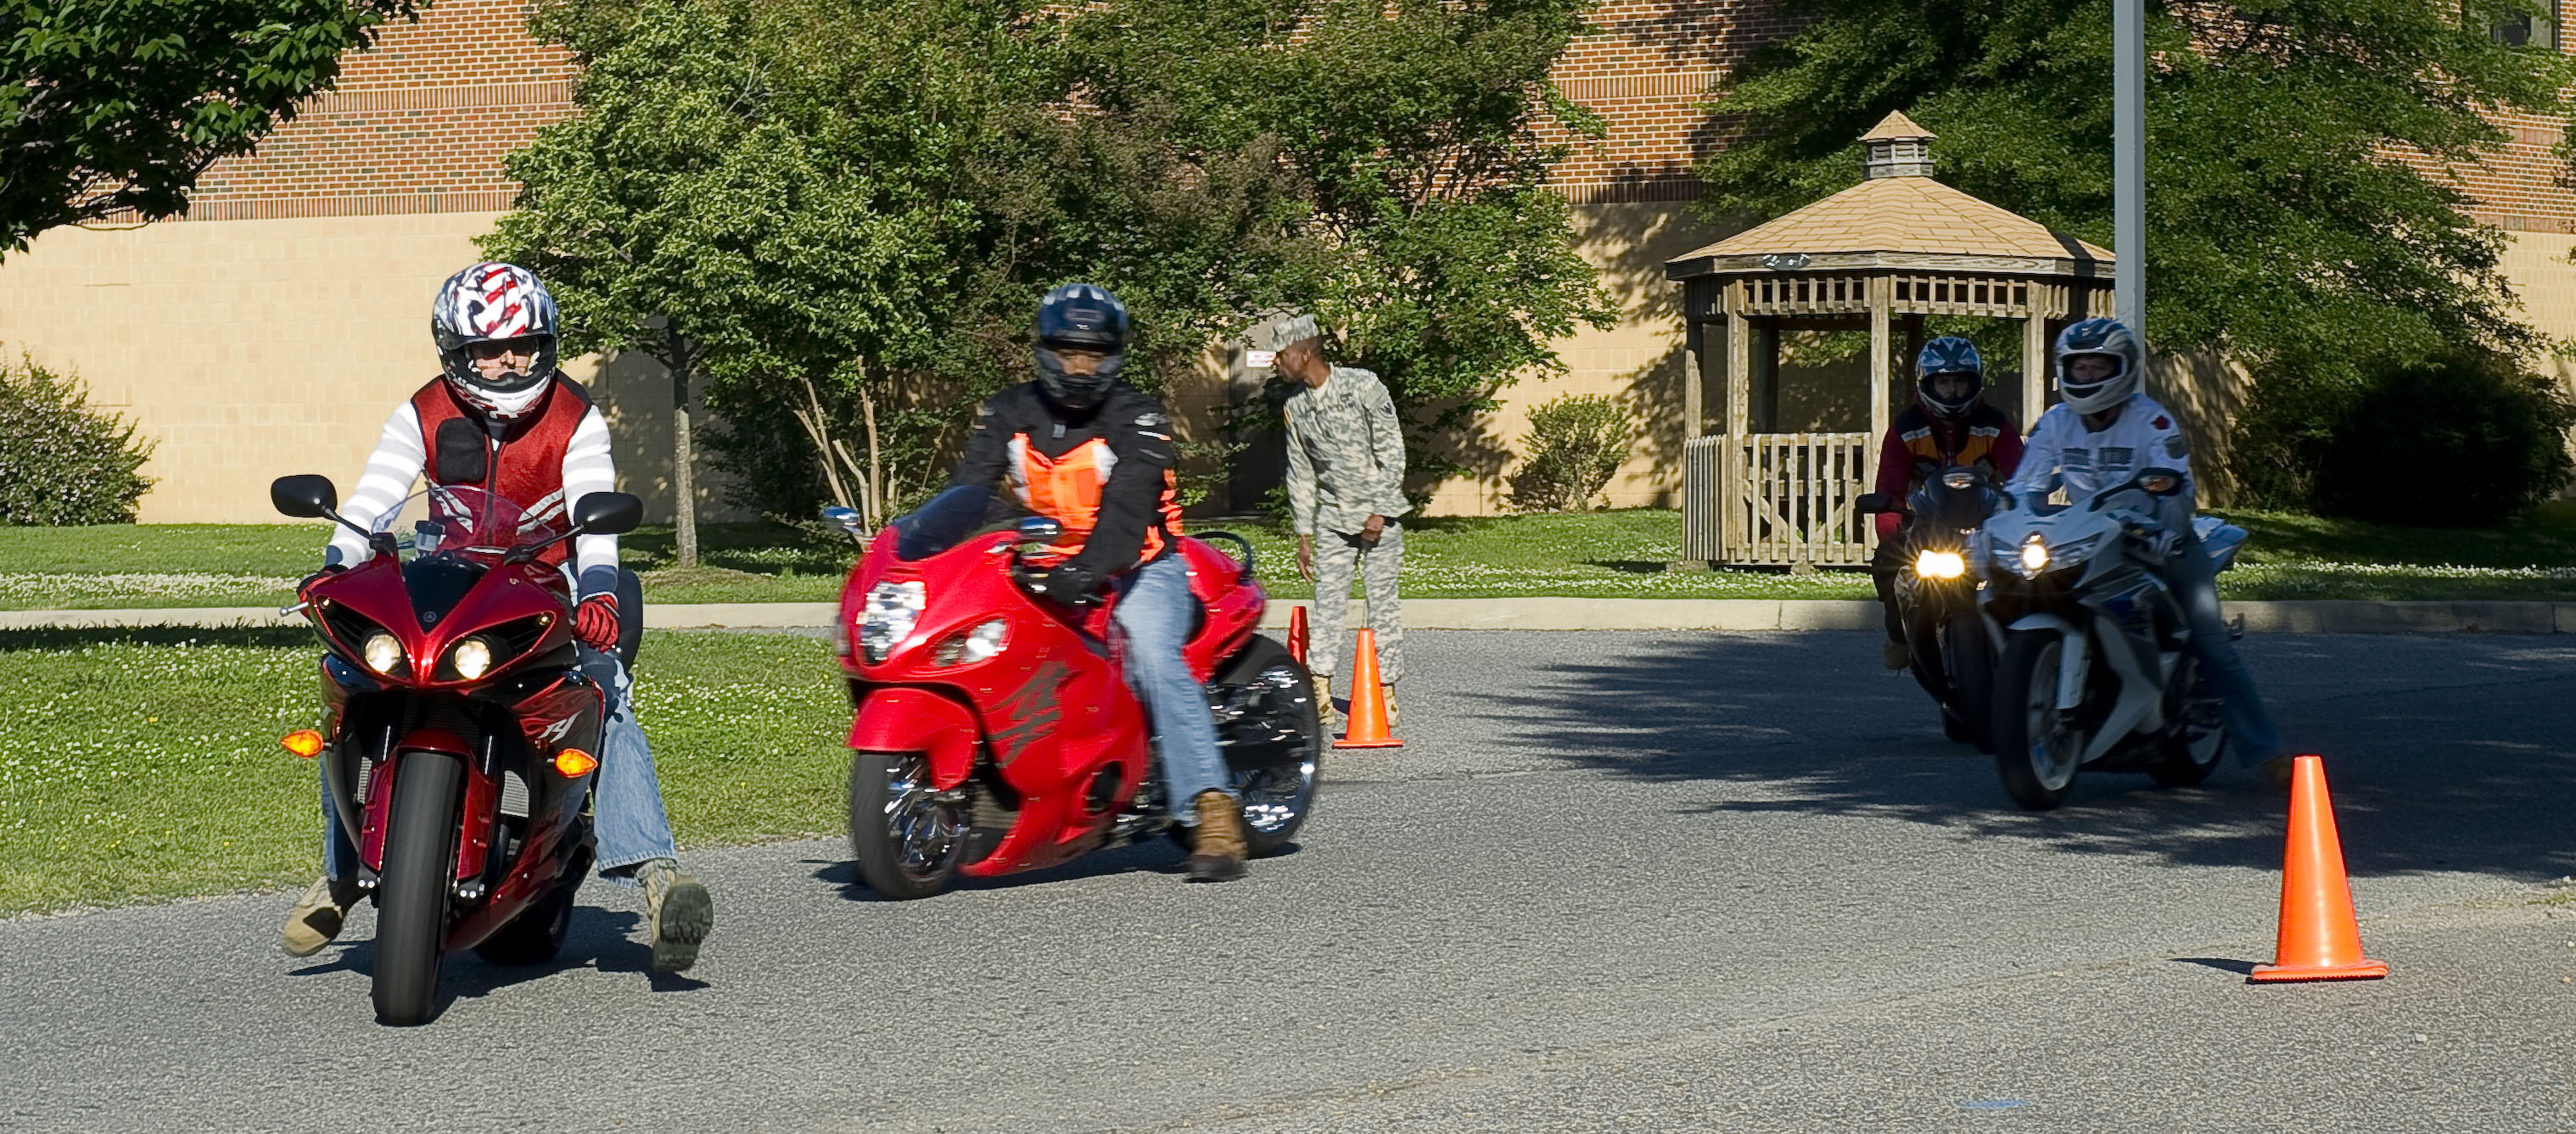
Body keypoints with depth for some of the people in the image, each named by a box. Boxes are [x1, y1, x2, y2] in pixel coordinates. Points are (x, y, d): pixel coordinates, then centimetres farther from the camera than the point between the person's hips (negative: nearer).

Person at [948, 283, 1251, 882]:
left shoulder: (1138, 418, -10)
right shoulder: (1008, 413, 4)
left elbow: (1127, 507, -24)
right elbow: (966, 490, -6)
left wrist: (1086, 571, -42)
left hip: (1139, 566, -5)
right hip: (1043, 567, 5)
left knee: (1153, 659, -30)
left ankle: (1213, 811, -36)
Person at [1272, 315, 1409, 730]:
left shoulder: (1363, 386, -10)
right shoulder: (1295, 406, 6)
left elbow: (1392, 450, -9)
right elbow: (1300, 473, 12)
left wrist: (1378, 512, -13)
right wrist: (1303, 535, 10)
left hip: (1379, 513, -4)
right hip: (1332, 516, 4)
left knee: (1383, 603, -1)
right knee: (1327, 603, -3)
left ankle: (1386, 696, 7)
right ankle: (1321, 700, -5)